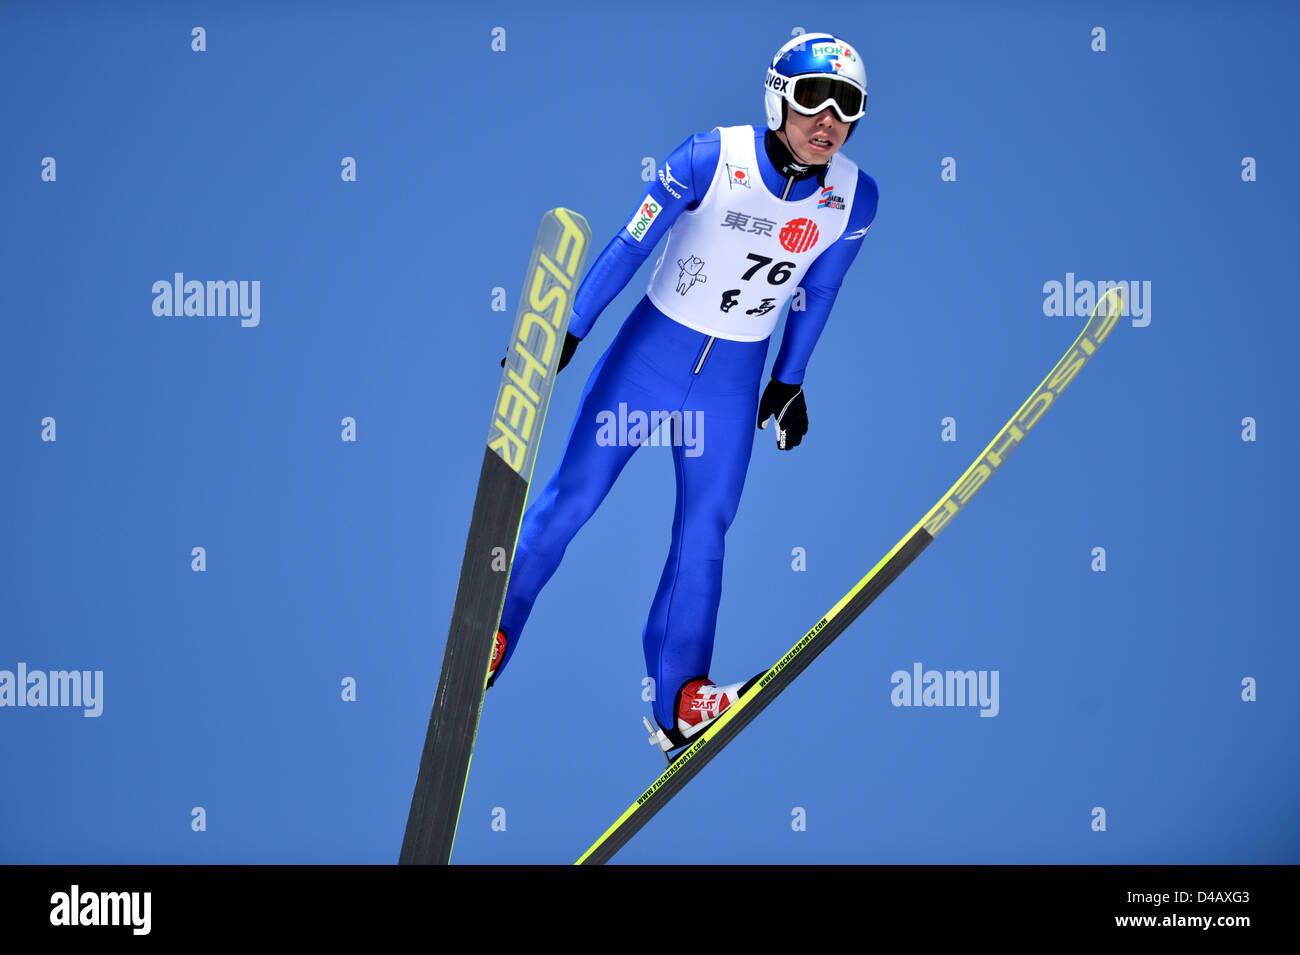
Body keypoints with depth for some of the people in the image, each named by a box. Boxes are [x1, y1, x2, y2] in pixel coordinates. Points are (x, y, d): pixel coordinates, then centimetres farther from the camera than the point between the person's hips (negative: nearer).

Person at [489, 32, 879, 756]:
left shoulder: (854, 197, -9)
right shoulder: (712, 158, -19)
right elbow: (630, 246, -11)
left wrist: (789, 383, 14)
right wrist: (565, 335, -8)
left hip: (734, 379, 3)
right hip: (653, 347, -2)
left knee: (705, 531, 4)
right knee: (574, 495, 2)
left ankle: (680, 702, 9)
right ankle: (494, 630, 20)